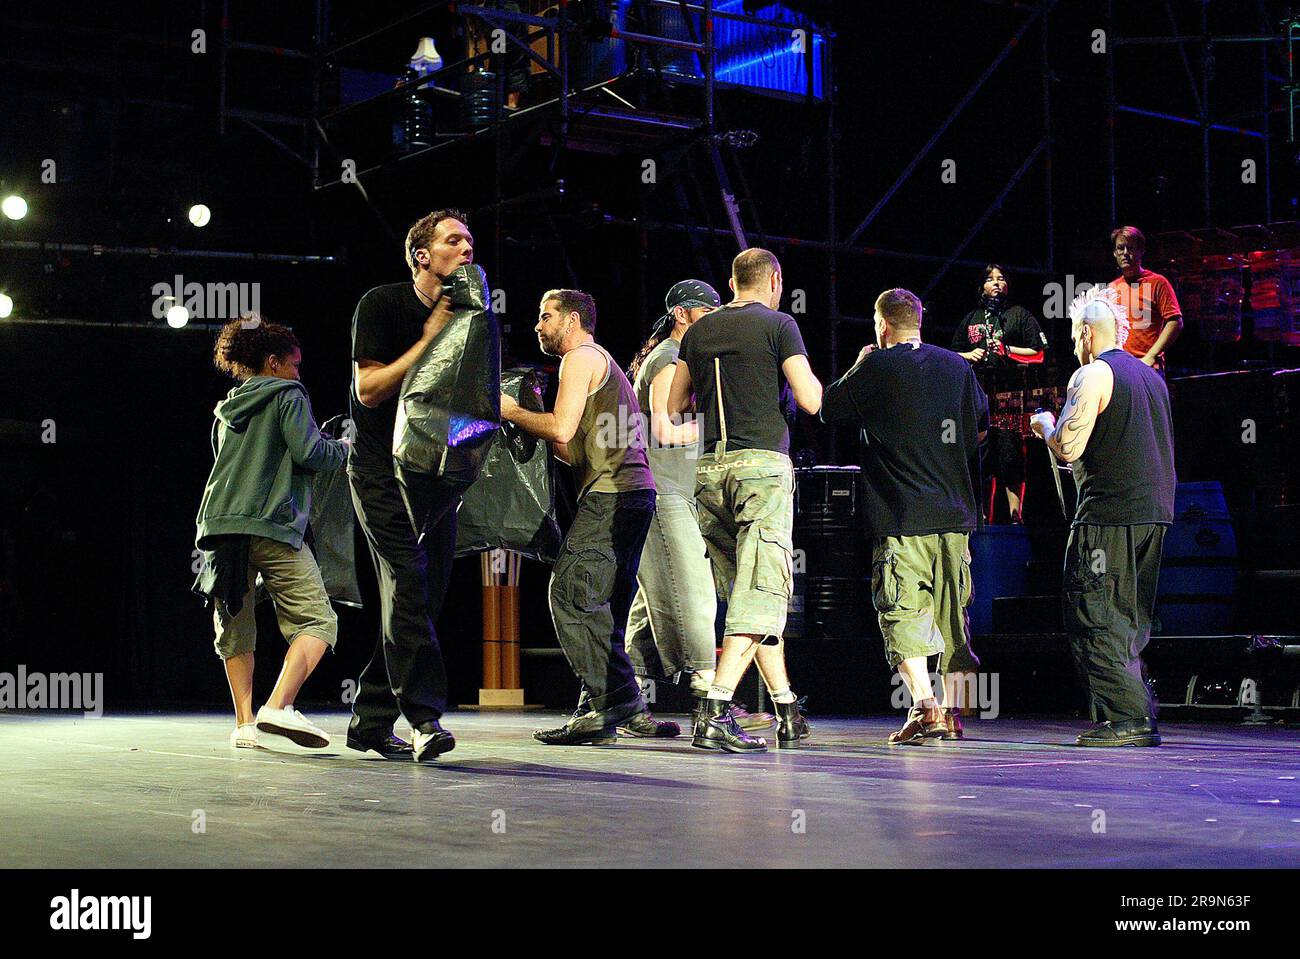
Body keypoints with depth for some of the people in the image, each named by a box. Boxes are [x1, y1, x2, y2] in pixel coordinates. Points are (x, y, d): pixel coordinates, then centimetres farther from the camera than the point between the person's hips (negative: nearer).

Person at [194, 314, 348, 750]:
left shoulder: (227, 409, 23)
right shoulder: (287, 396, 4)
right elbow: (309, 452, -9)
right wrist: (343, 448, 11)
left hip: (219, 526, 7)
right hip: (272, 527, -7)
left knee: (235, 625, 11)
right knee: (317, 620, -4)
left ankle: (244, 721, 3)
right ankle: (278, 706, -21)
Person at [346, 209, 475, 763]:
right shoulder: (382, 305, -6)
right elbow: (369, 389, -14)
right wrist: (429, 340, -17)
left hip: (439, 474, 6)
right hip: (383, 472, -6)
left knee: (422, 598, 3)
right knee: (407, 588, -18)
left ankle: (370, 722, 12)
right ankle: (425, 720, -21)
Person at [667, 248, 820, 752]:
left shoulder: (700, 329, 15)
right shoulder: (779, 324, 1)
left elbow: (673, 406, 18)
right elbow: (810, 401, -6)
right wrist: (809, 375, 16)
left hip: (710, 468, 6)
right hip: (763, 462, -5)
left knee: (744, 591, 12)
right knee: (761, 591, -8)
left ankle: (787, 711, 17)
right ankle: (714, 712, -20)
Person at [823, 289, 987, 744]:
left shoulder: (874, 368, -4)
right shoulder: (957, 366, 11)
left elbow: (828, 408, 8)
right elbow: (981, 427, 22)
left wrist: (857, 367, 20)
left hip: (901, 515, -5)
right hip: (955, 510, 5)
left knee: (903, 611, -6)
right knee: (951, 609, 12)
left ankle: (924, 706, -19)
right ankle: (951, 710, 17)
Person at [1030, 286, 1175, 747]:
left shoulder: (1092, 375, -8)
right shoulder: (1152, 376, 18)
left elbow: (1067, 448, -15)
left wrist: (1046, 425, 6)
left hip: (1109, 514, -8)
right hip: (1154, 512, 8)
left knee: (1093, 617, -5)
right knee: (1130, 619, 14)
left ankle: (1124, 717, -10)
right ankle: (1140, 715, 13)